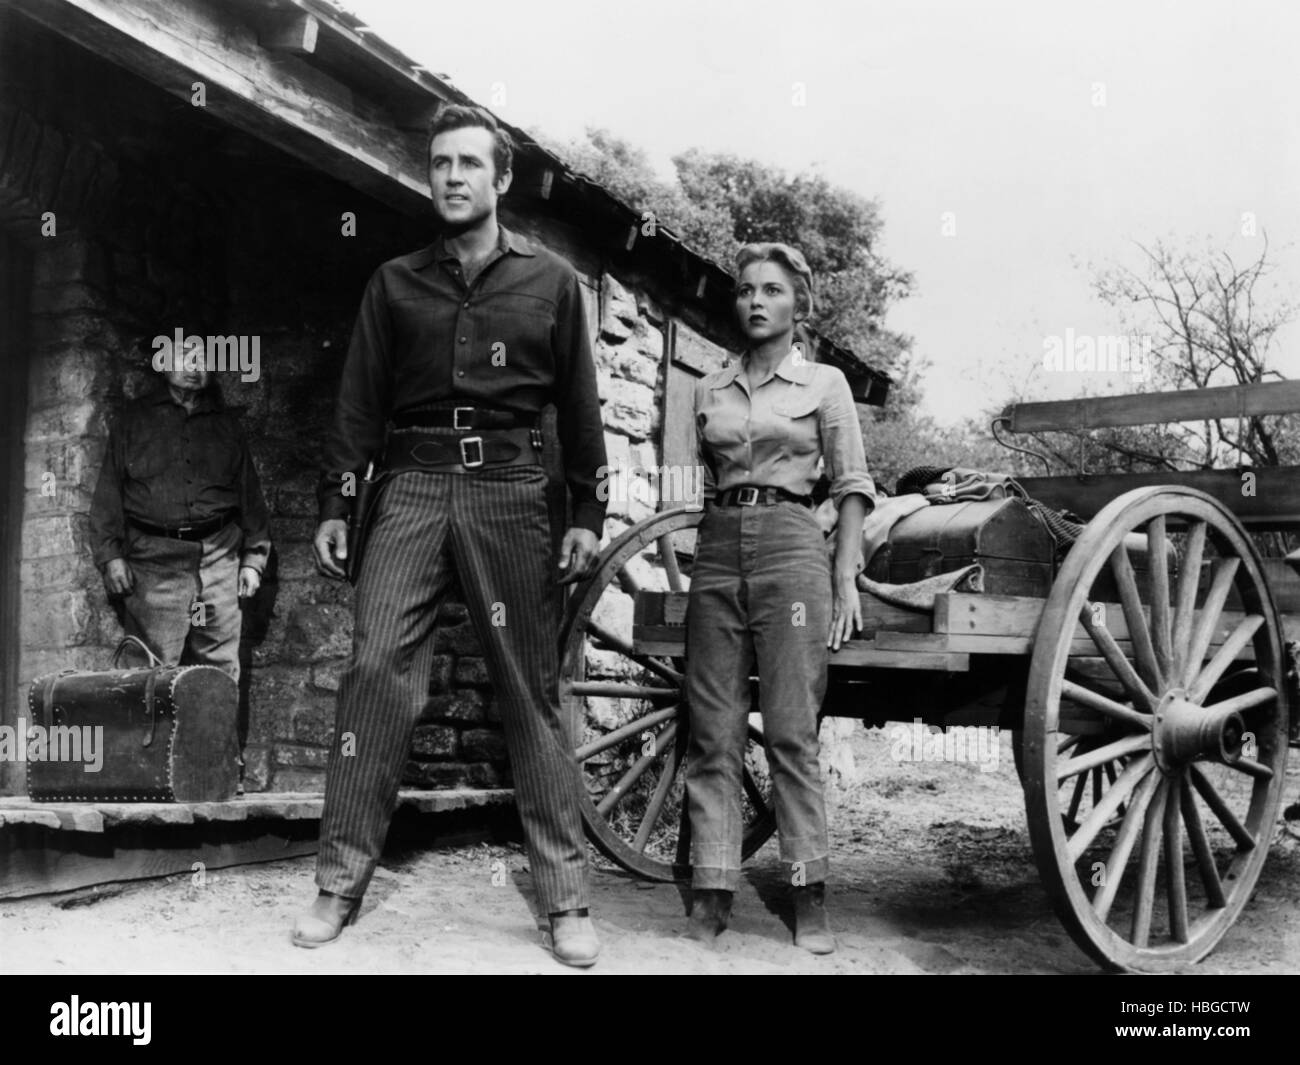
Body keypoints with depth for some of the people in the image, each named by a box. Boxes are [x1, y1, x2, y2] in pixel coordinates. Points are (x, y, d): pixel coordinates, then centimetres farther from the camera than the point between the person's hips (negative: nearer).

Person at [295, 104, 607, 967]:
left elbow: (580, 407, 8)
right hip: (413, 484, 2)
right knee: (376, 670, -8)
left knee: (532, 690, 0)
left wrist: (588, 515, 2)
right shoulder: (396, 283, 13)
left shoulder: (552, 281, 9)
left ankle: (567, 896, 6)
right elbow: (360, 400, 11)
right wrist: (335, 503, 4)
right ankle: (342, 880, 1)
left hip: (510, 489, -1)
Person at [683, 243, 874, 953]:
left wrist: (845, 580, -4)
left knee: (791, 733, -5)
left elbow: (852, 486, 4)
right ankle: (711, 894, 6)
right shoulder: (710, 390, 15)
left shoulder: (823, 383, 7)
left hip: (790, 546, -3)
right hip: (717, 551, 4)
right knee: (713, 736, 1)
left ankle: (809, 899, 3)